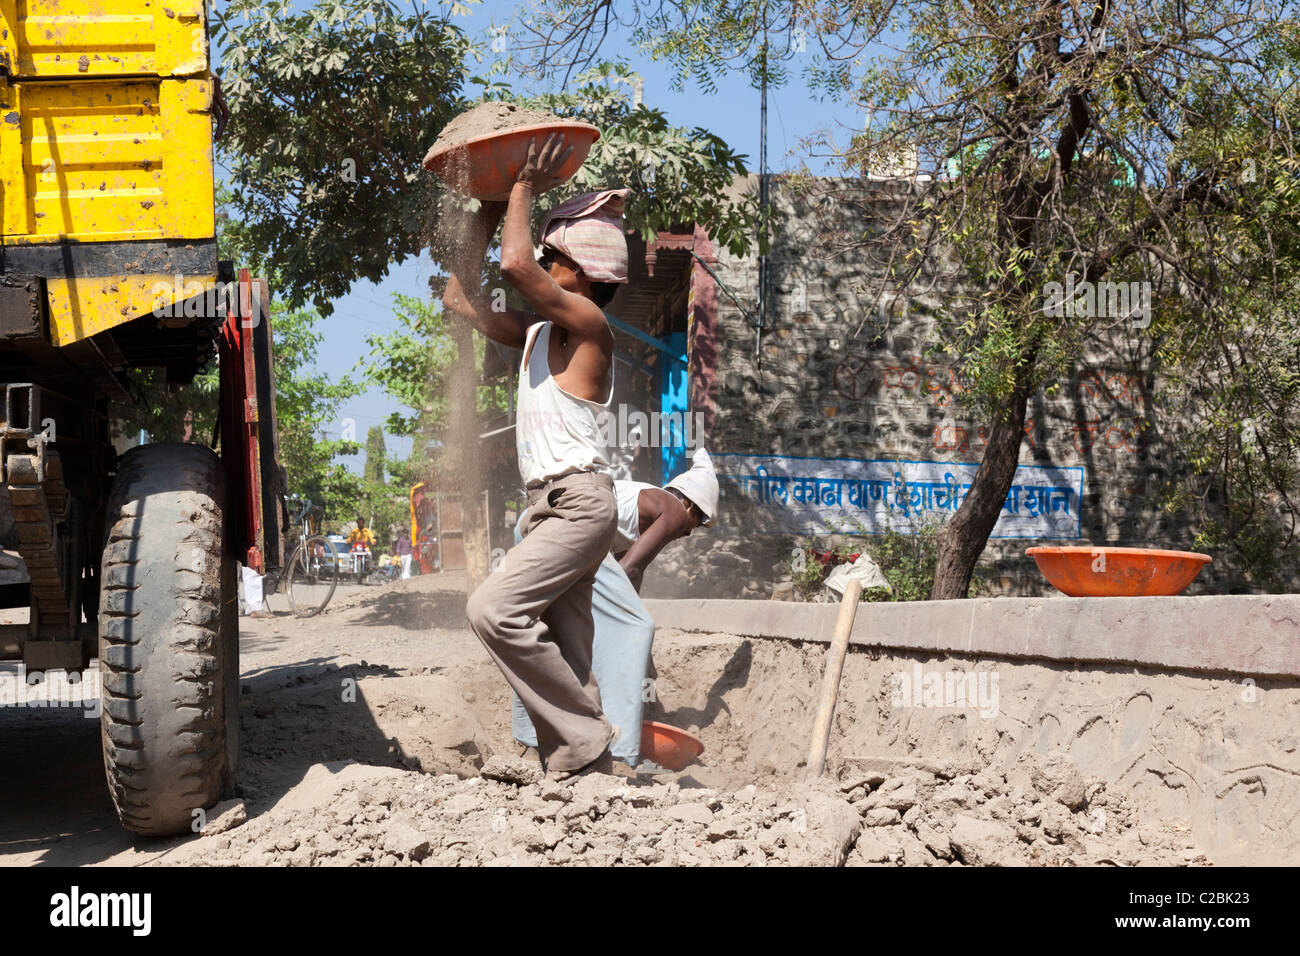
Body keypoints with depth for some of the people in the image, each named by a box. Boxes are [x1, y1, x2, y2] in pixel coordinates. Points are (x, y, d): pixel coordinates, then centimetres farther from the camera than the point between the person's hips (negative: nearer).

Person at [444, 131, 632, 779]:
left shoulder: (588, 322, -8)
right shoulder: (536, 332, 16)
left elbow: (514, 265, -21)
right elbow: (460, 296, 22)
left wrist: (524, 191, -8)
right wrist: (487, 211, 19)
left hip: (580, 501, -9)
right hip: (550, 506, 9)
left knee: (493, 609, -21)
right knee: (565, 659, 6)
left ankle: (584, 736, -12)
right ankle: (583, 769, 8)